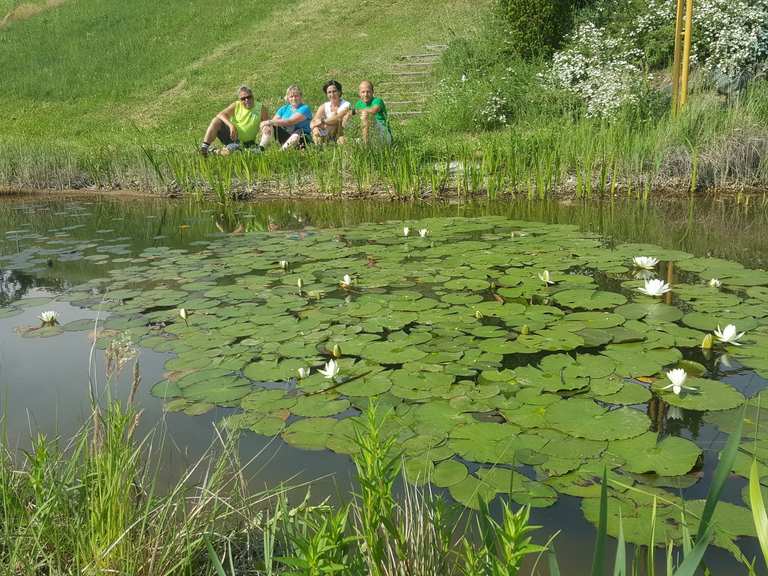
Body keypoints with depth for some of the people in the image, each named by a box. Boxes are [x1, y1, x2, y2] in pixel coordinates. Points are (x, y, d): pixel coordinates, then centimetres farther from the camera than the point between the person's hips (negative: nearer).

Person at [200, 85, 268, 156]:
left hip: (245, 143, -2)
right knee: (216, 121, -23)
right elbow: (220, 115, -12)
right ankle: (205, 146, -25)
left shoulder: (261, 109, -4)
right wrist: (231, 126, -30)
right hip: (231, 135, 2)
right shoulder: (236, 105, 0)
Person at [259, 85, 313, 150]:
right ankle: (260, 148, -30)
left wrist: (270, 122, -21)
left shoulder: (305, 108, -7)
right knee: (268, 126, -11)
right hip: (285, 137, 6)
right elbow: (274, 120, 5)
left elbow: (290, 122, -18)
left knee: (296, 136, -40)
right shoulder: (284, 108, 15)